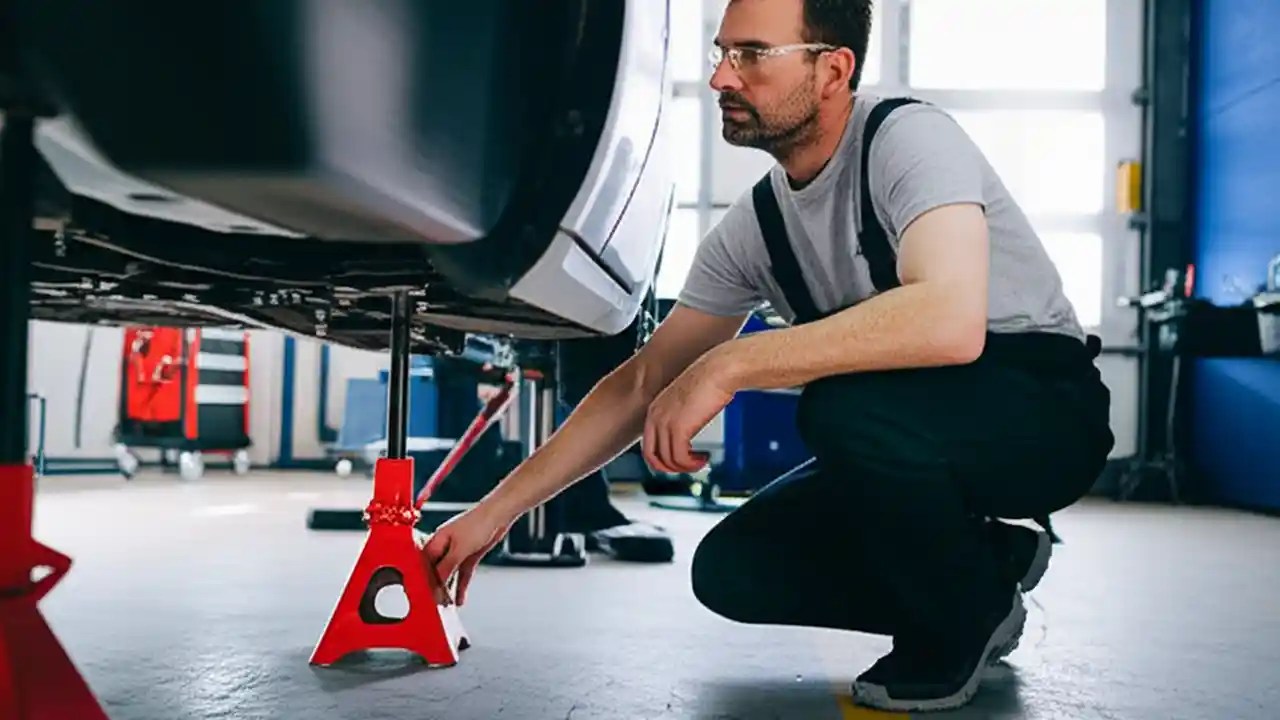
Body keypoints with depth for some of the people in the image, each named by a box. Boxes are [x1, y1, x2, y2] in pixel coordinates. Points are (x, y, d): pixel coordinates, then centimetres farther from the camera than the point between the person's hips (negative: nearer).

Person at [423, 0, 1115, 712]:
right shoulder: (754, 224, -1)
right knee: (731, 571, -8)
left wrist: (726, 367, -35)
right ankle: (986, 561, 9)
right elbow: (644, 383, 2)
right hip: (907, 439, 7)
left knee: (846, 400, -35)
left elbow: (950, 320, -40)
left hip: (1049, 411, -6)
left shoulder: (909, 138, -21)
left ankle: (971, 613, -8)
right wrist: (498, 510, -2)